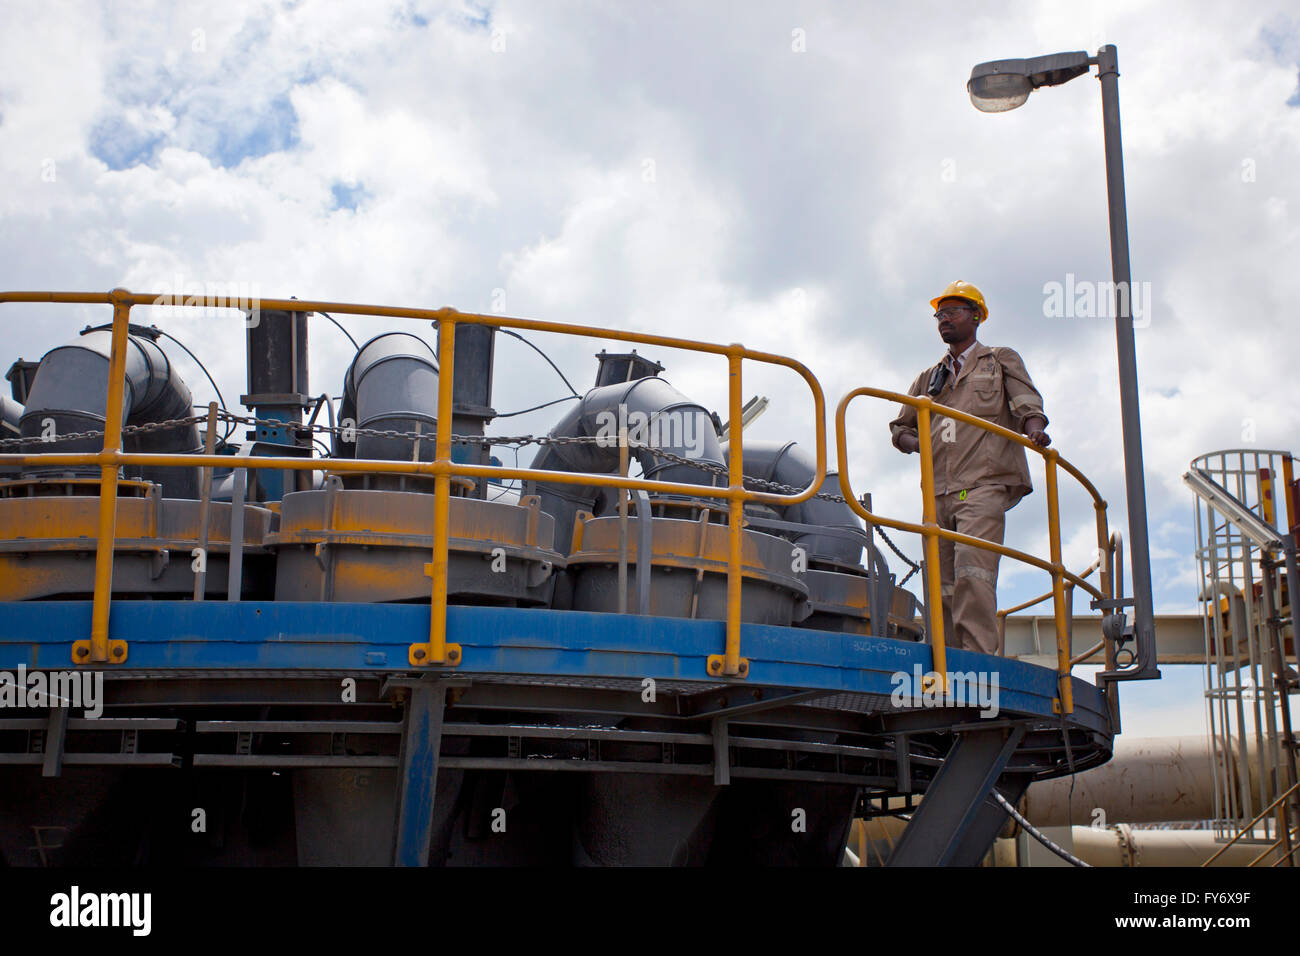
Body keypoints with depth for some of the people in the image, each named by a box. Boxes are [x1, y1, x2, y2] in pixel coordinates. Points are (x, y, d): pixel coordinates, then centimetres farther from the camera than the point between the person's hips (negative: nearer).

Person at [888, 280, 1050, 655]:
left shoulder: (1001, 361, 18)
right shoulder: (928, 379, 29)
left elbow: (1027, 403, 4)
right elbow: (900, 426, 30)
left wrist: (1033, 431, -20)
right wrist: (915, 441, 6)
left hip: (982, 484, -5)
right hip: (938, 492, 5)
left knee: (972, 572, -23)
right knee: (942, 584, -2)